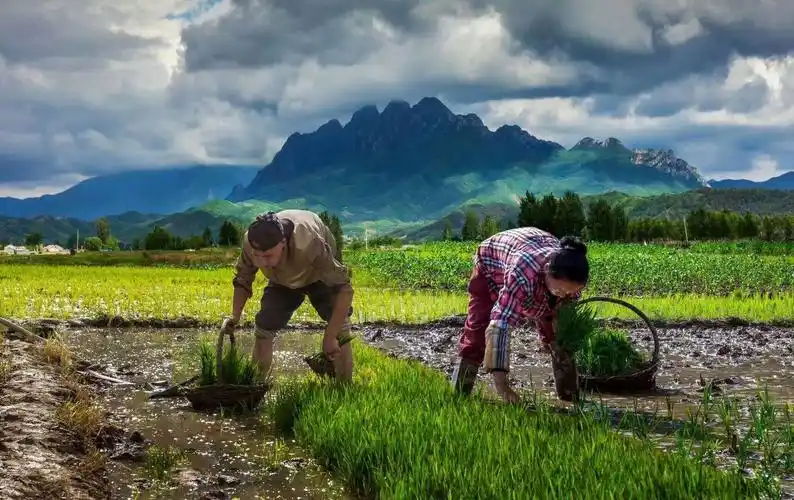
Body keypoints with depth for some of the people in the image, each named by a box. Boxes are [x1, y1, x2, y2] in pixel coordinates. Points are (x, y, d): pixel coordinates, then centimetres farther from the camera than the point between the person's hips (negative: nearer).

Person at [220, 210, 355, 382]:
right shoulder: (250, 242, -33)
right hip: (283, 280, 4)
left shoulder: (309, 245, -47)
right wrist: (235, 317, -19)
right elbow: (243, 279, -10)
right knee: (264, 325, -9)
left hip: (321, 274, -3)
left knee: (339, 325, -21)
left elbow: (344, 288, -44)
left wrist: (330, 338, -45)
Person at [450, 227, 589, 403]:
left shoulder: (571, 276, -32)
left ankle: (571, 400, 10)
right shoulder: (522, 274, -51)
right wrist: (501, 385, -61)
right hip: (491, 265, -4)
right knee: (477, 331, -14)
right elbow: (500, 324, -56)